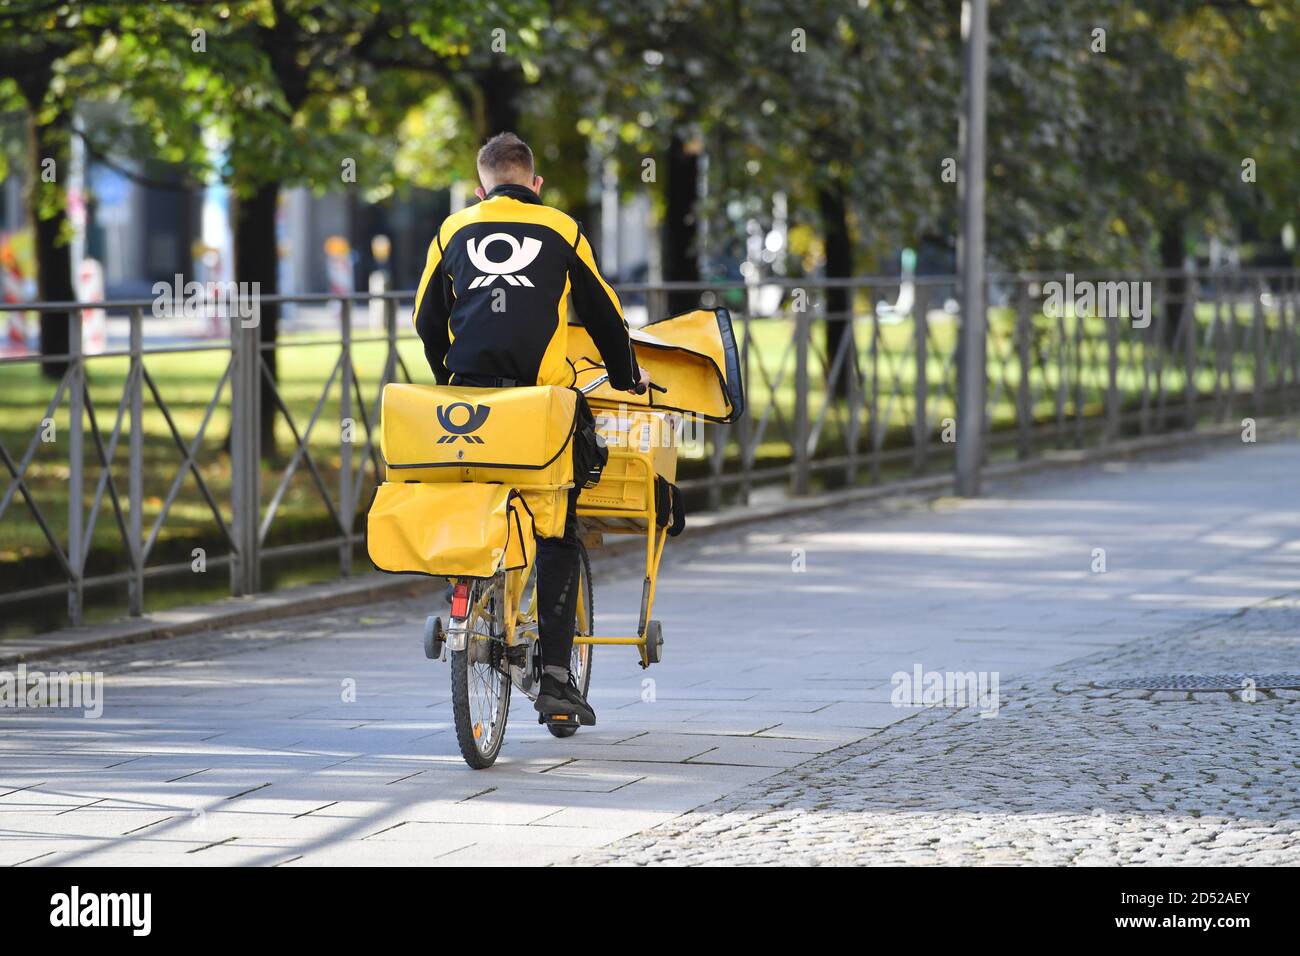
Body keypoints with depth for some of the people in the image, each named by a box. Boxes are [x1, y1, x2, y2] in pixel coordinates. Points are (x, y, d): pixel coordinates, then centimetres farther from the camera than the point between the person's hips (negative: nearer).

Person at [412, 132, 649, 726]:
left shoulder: (455, 230, 18)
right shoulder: (560, 230, 14)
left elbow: (428, 322, 21)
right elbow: (603, 315, 21)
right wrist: (627, 377, 38)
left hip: (468, 396, 1)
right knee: (557, 533, 5)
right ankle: (555, 675, -1)